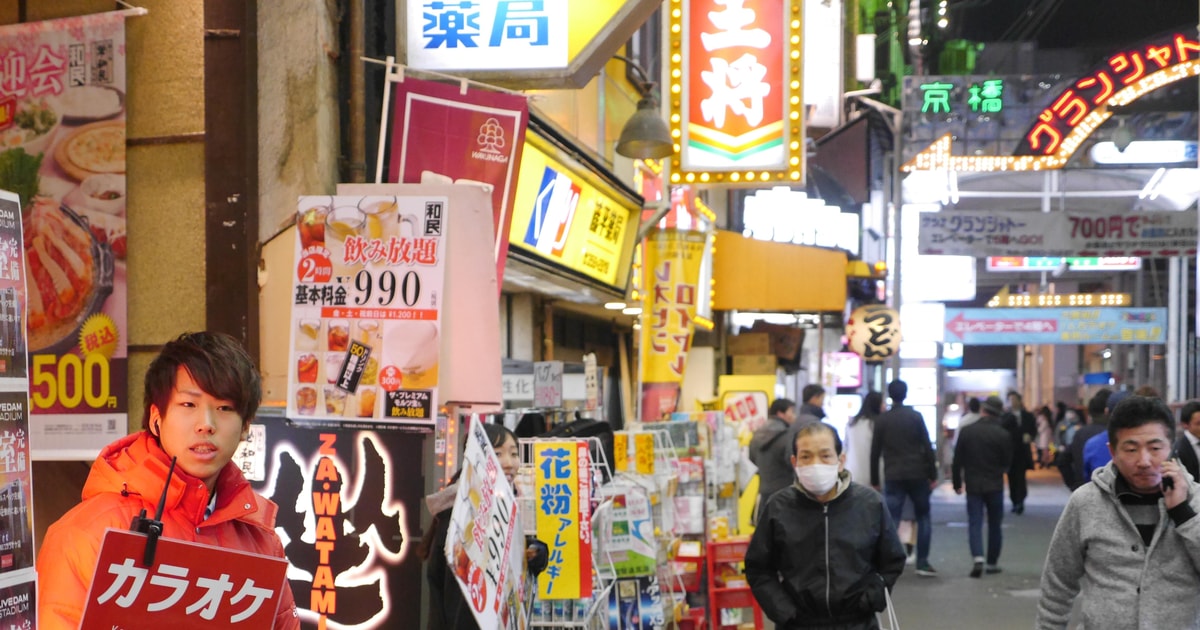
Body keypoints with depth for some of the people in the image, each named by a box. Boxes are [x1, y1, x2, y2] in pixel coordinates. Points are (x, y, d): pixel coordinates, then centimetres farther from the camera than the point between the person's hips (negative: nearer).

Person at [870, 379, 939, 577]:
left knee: (891, 521, 1)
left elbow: (875, 452, 4)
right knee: (923, 518, 12)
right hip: (917, 475, -1)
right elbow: (927, 447, -3)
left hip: (893, 477, 1)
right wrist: (933, 474, 2)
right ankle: (922, 562, 8)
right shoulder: (915, 417, 0)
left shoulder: (882, 420, 3)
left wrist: (875, 481, 9)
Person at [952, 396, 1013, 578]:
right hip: (995, 486, 0)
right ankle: (992, 562, 16)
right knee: (994, 524, 12)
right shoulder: (1002, 435, -8)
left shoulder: (967, 431, -3)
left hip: (973, 485, 1)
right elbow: (1007, 463, -2)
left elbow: (957, 461, 0)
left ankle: (977, 557, -20)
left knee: (974, 522, 0)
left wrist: (957, 484, 10)